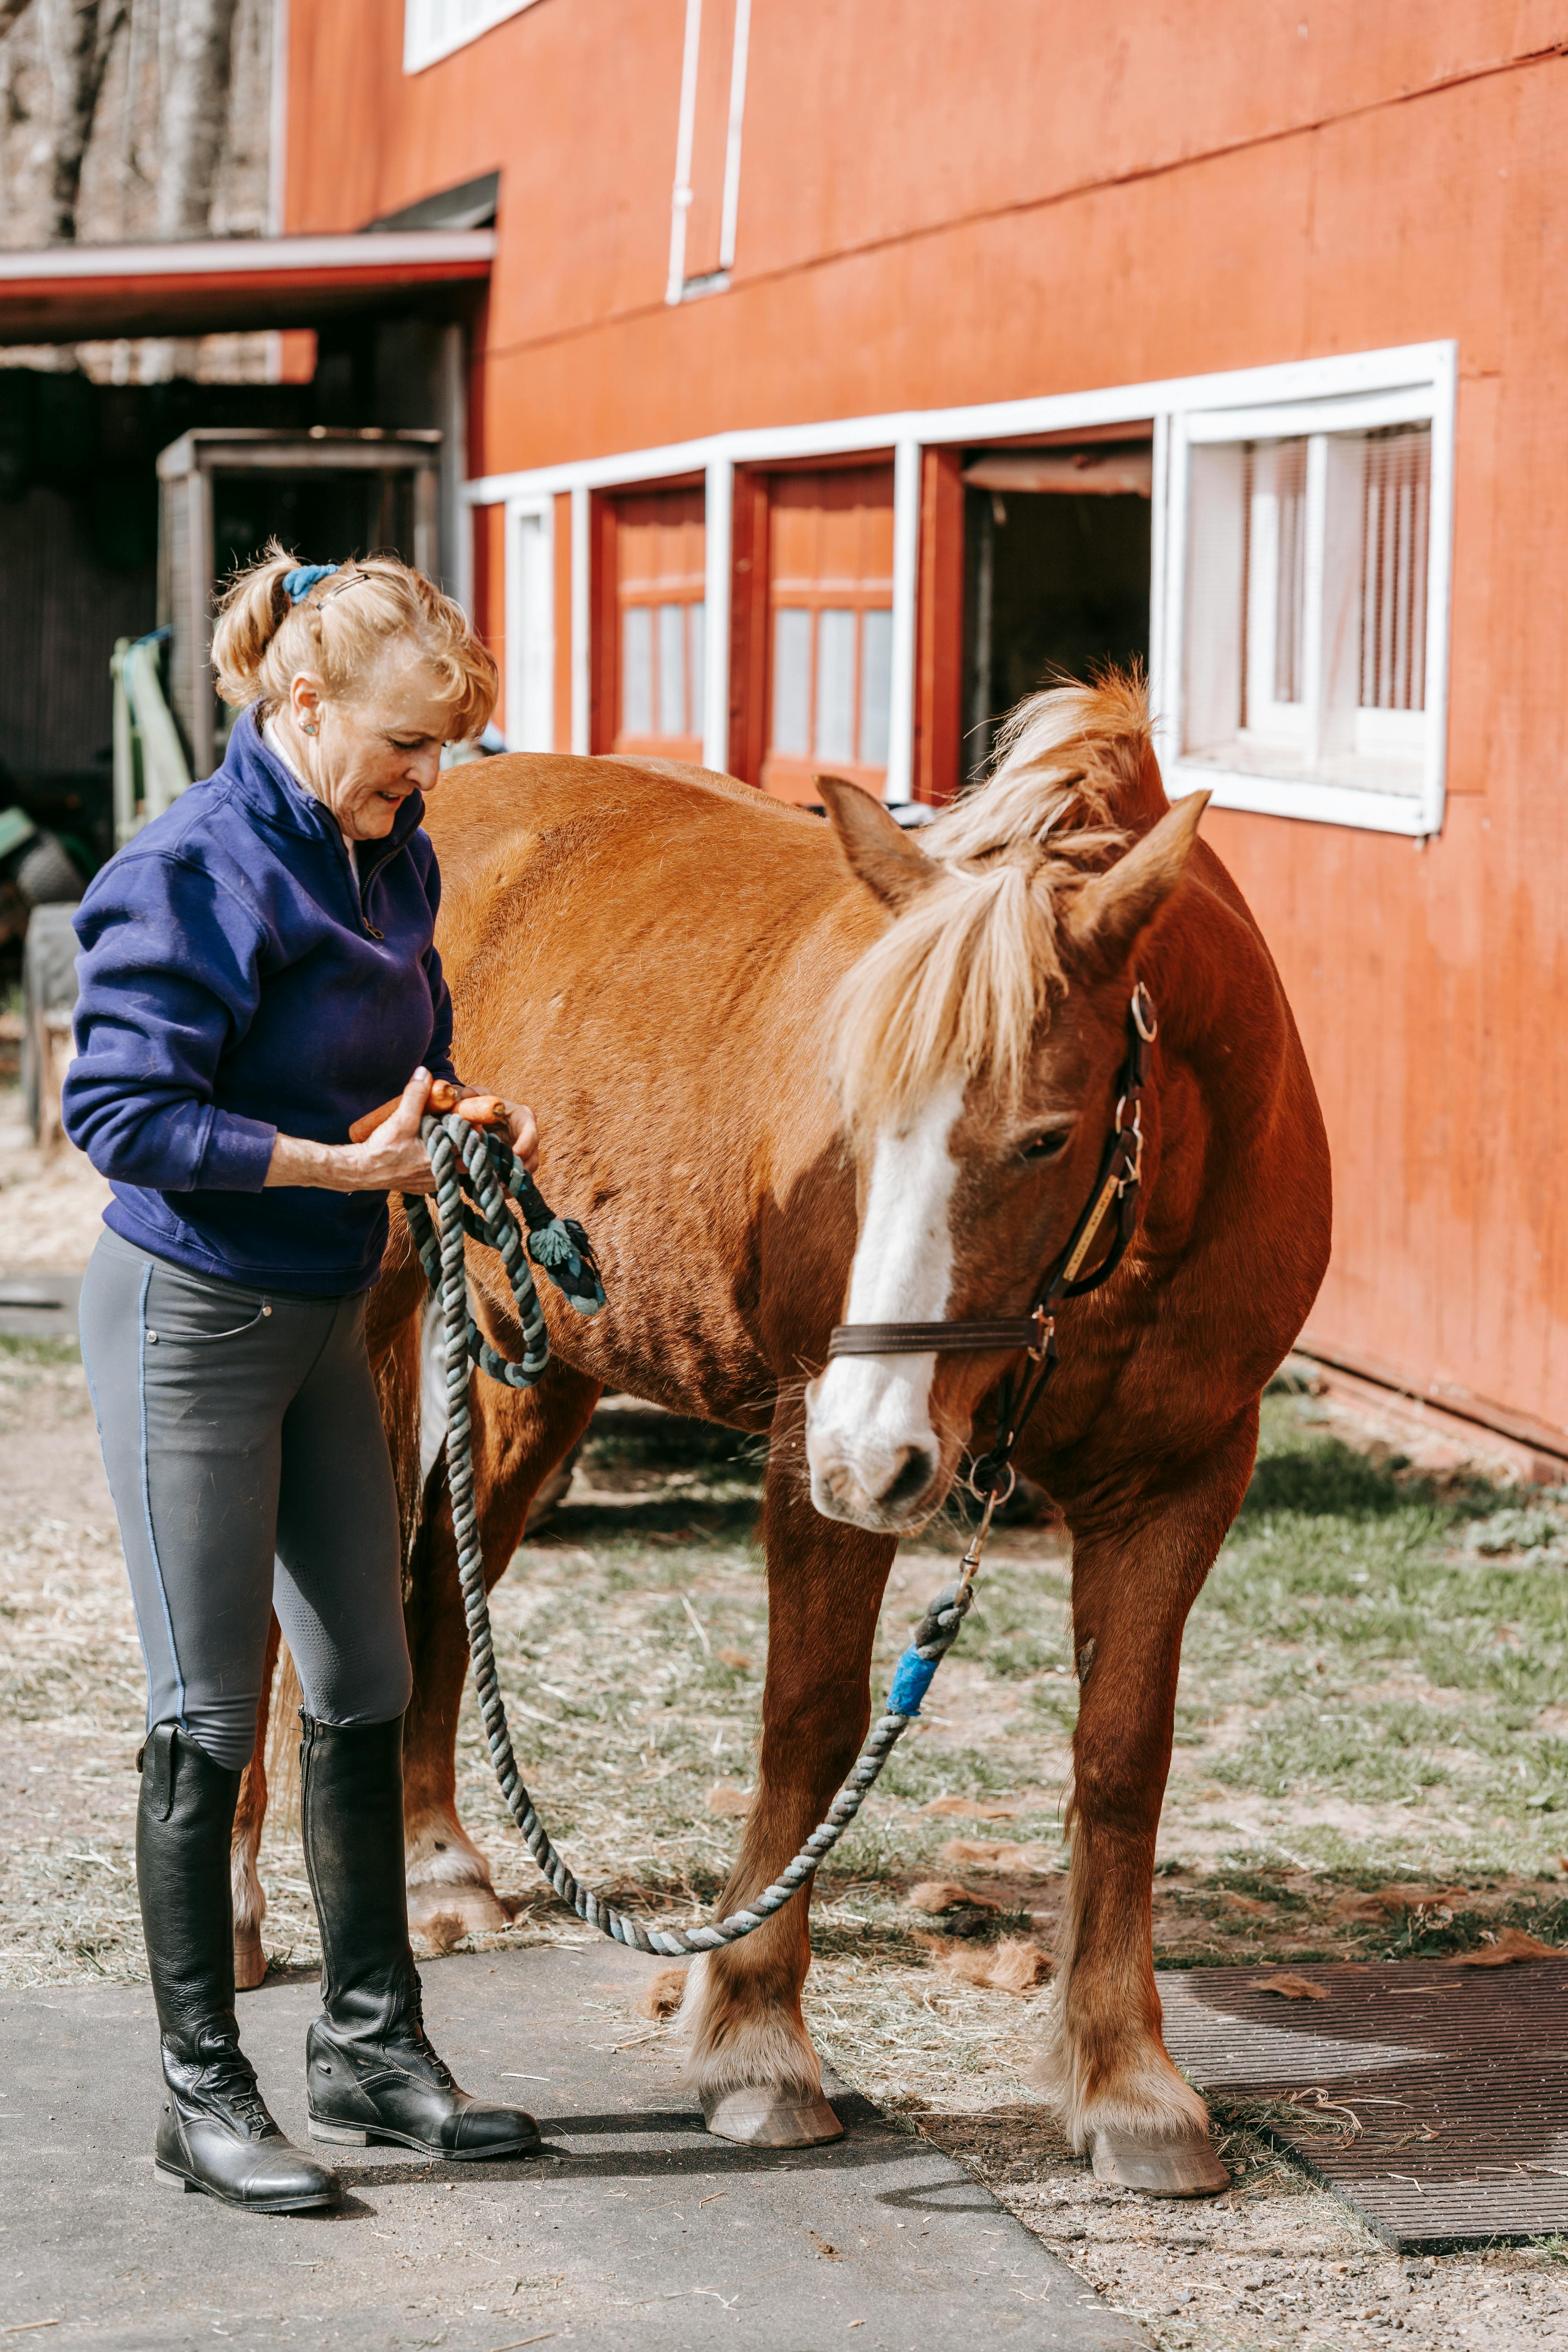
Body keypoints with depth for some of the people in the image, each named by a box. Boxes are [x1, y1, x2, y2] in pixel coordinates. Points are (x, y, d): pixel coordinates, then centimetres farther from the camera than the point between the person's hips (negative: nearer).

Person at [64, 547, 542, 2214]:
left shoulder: (388, 859, 6)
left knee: (365, 1687, 14)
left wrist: (472, 1118, -1)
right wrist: (332, 1162, -27)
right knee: (209, 1714, -1)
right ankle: (201, 2089, 10)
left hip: (321, 1316, 8)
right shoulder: (196, 871, -18)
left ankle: (369, 2042, 27)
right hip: (190, 1318, -8)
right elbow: (120, 1110, -22)